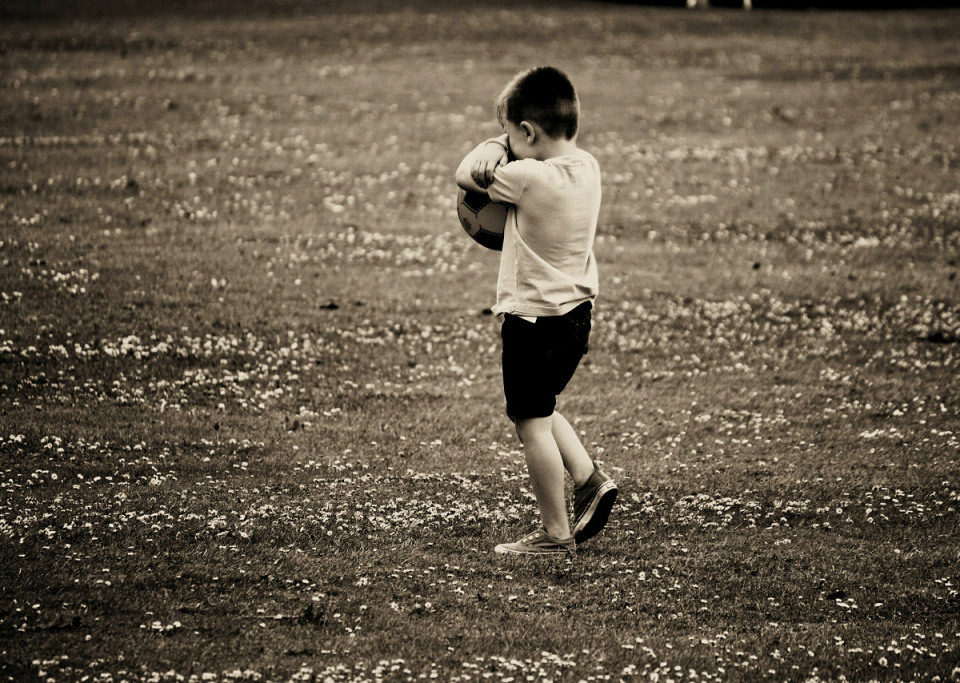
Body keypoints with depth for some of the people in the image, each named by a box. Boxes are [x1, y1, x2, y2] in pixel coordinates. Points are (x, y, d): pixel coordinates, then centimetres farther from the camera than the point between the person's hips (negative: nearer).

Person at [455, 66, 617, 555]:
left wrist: (497, 145, 7)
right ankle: (590, 480, 19)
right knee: (542, 413, 26)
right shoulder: (588, 168, 0)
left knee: (532, 425, 3)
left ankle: (556, 534, 8)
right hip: (577, 313, 8)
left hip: (533, 318, -8)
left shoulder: (526, 177, -23)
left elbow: (465, 175, -10)